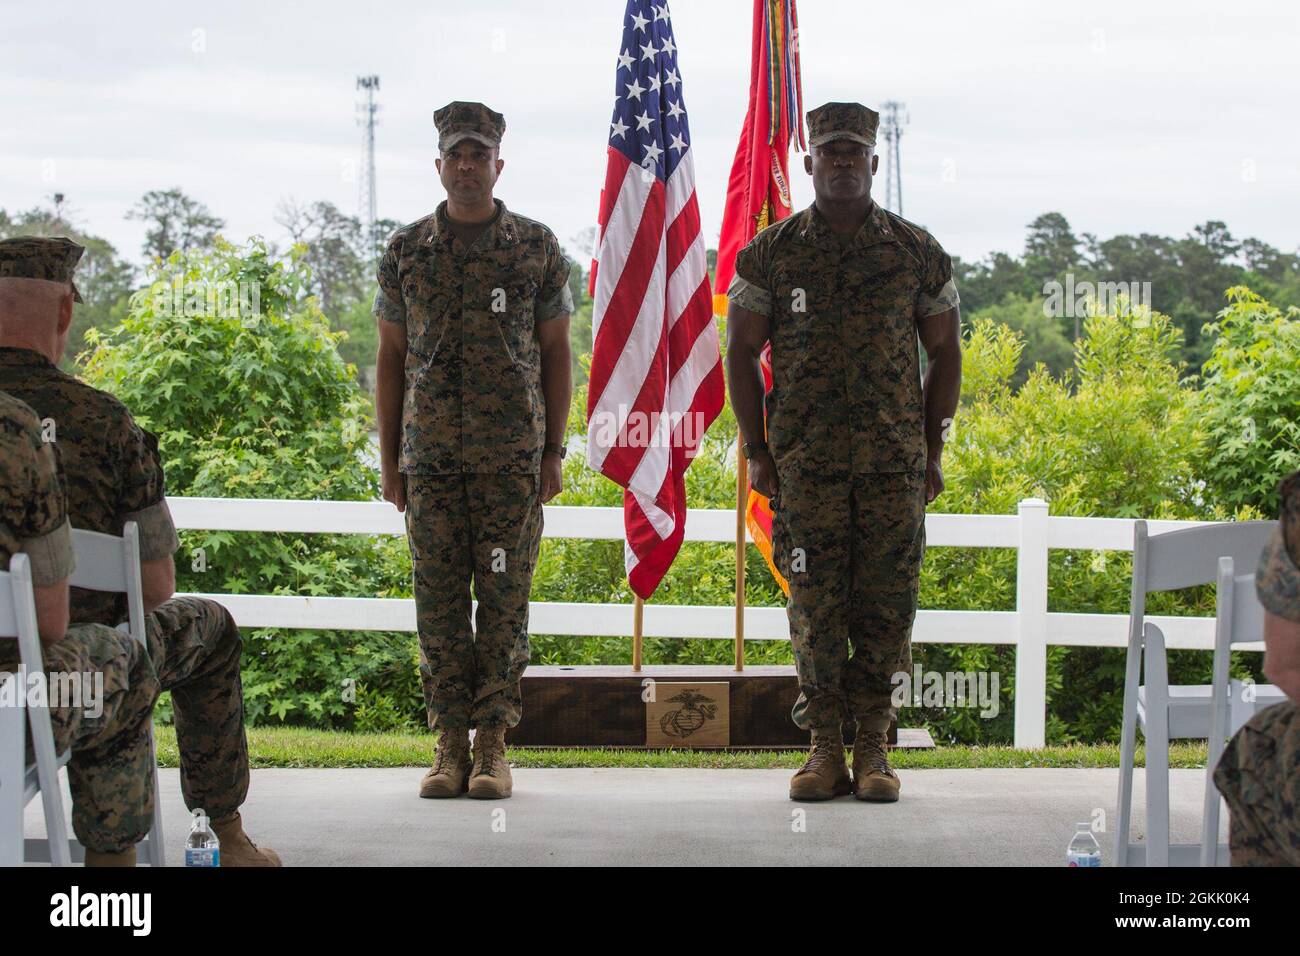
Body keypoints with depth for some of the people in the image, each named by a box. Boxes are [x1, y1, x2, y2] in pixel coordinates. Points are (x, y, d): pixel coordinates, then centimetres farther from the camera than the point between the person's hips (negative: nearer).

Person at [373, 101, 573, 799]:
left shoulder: (537, 248, 5)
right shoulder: (406, 251, 8)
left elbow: (556, 354, 6)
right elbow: (390, 358, 11)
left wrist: (554, 451, 0)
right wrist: (389, 458, 6)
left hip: (512, 454, -1)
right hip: (430, 454, 1)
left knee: (504, 597, -1)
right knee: (439, 598, 2)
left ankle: (493, 744, 6)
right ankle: (449, 746, 9)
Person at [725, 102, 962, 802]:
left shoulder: (917, 252, 6)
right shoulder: (771, 253, 5)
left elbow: (944, 353, 11)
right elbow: (741, 352, 7)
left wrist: (933, 452, 6)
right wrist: (756, 452, 1)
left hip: (894, 461, 1)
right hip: (805, 461, 0)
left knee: (886, 605, 1)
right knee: (815, 605, 0)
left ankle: (873, 747, 11)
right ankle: (825, 748, 9)